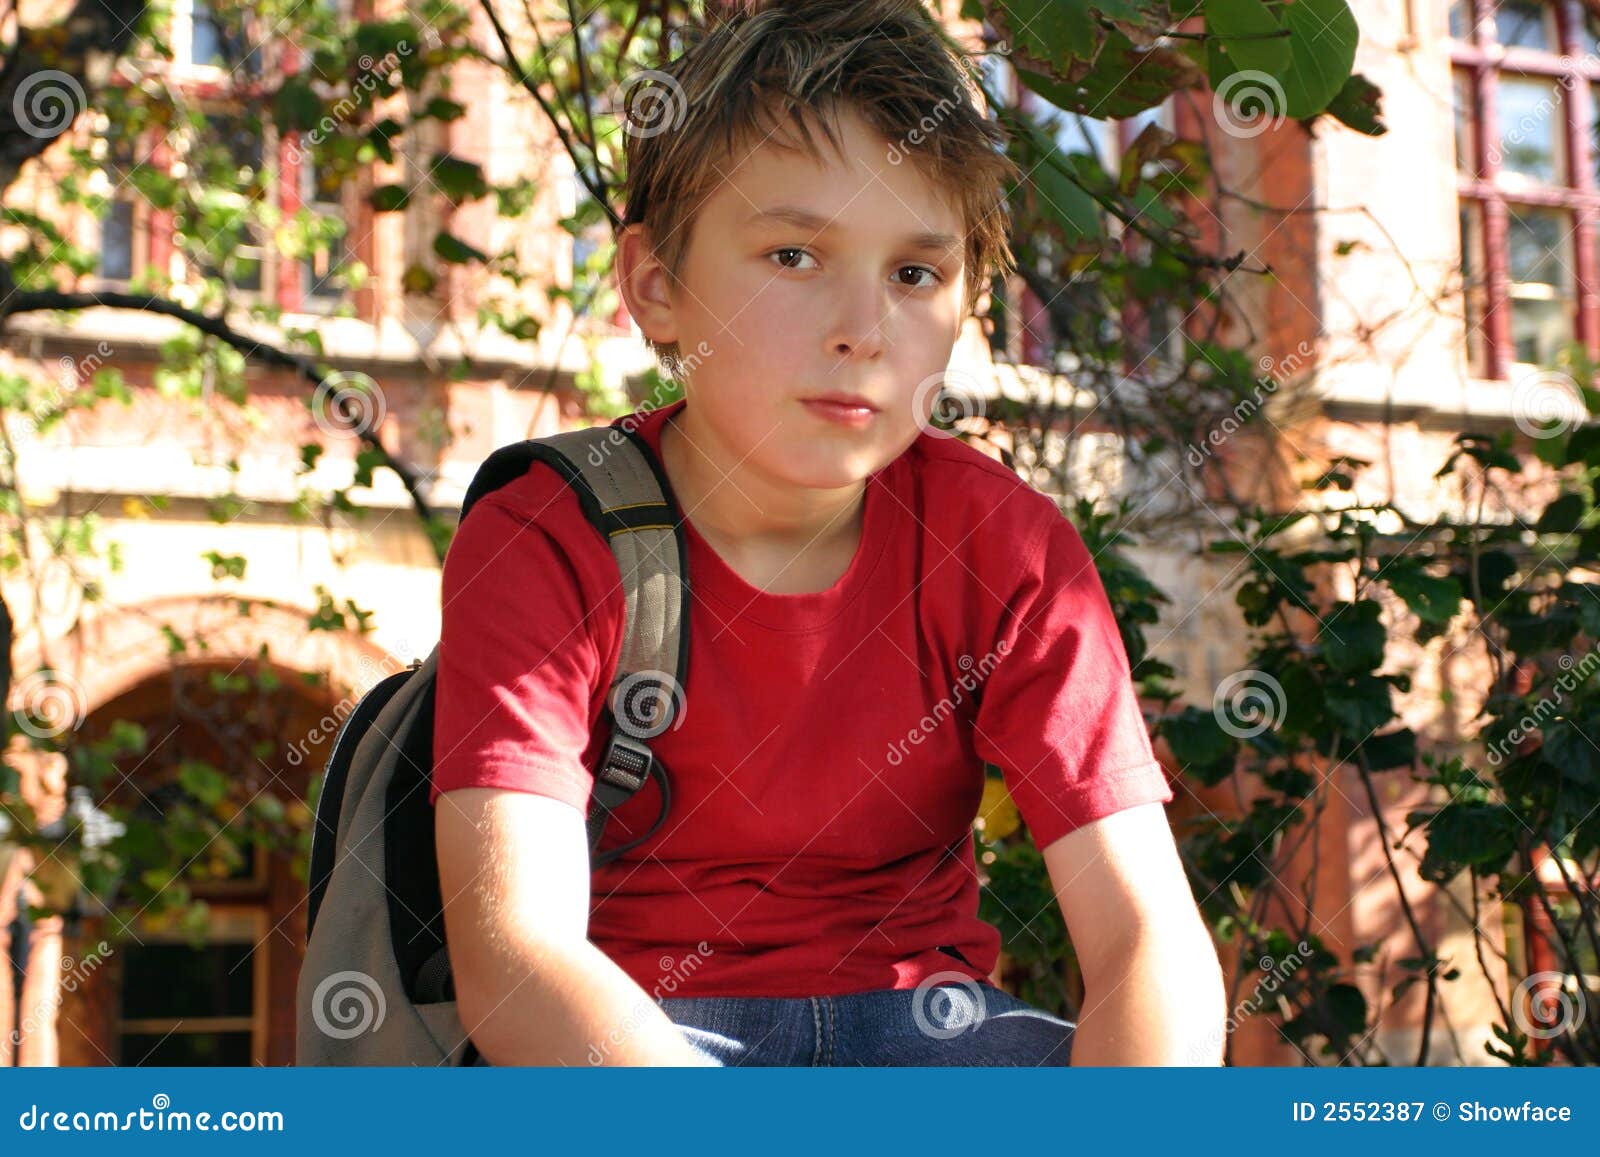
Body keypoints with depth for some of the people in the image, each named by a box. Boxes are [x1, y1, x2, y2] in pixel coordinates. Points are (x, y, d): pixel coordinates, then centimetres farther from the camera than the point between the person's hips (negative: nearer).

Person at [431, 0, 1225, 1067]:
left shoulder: (1006, 547, -9)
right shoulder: (541, 546, -16)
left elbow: (1150, 936, -17)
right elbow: (512, 952, -28)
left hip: (918, 1009, 2)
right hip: (631, 1023, -1)